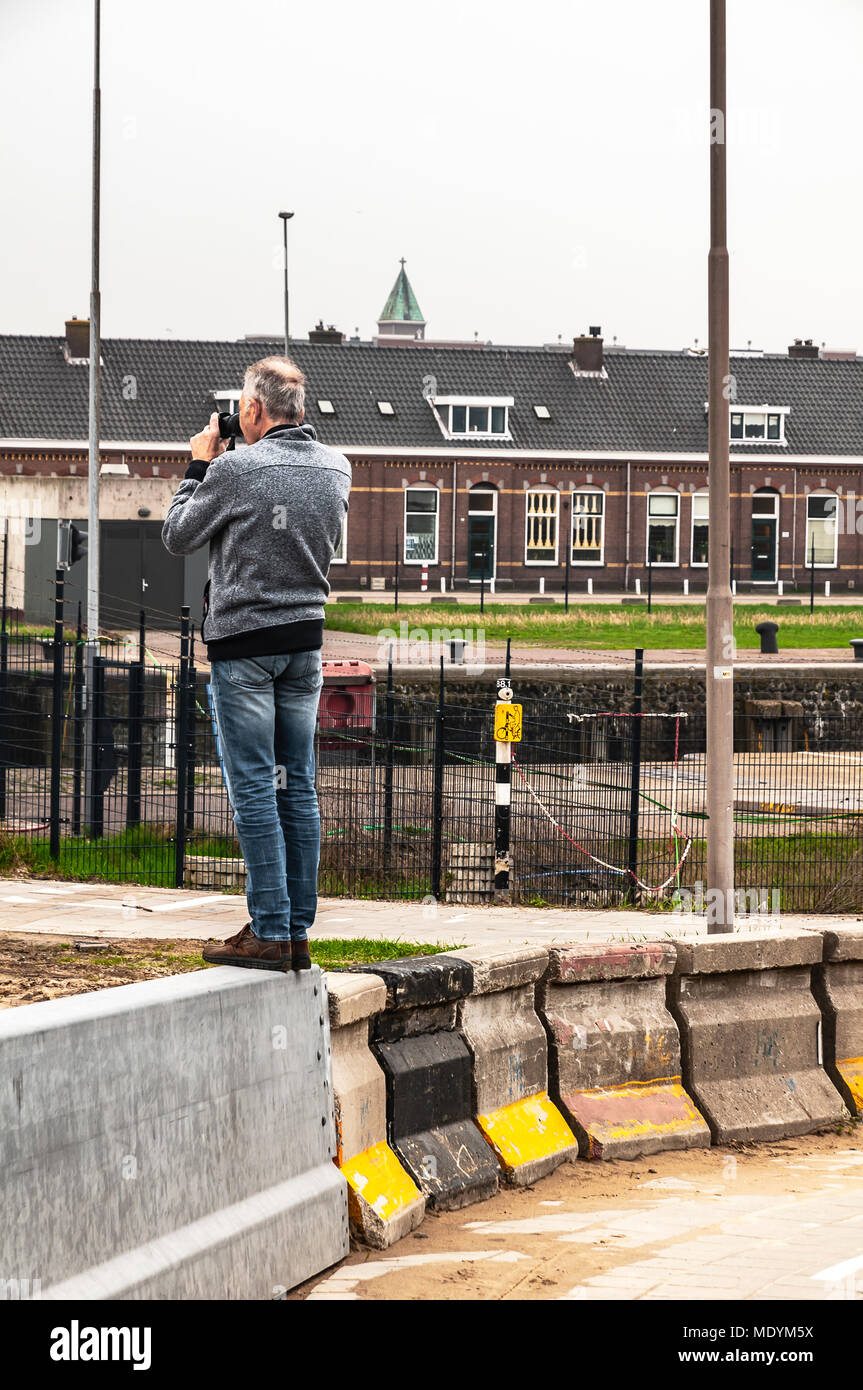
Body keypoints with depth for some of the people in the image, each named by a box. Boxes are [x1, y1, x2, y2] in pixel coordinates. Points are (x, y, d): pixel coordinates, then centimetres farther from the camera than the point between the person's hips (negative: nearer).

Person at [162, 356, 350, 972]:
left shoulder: (235, 470, -15)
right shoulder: (336, 468, 4)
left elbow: (177, 537, -3)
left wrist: (199, 465, 9)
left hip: (242, 643, -6)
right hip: (306, 640, 6)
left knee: (253, 788, -4)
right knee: (298, 788, 8)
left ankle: (270, 933, -6)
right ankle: (298, 932, 9)